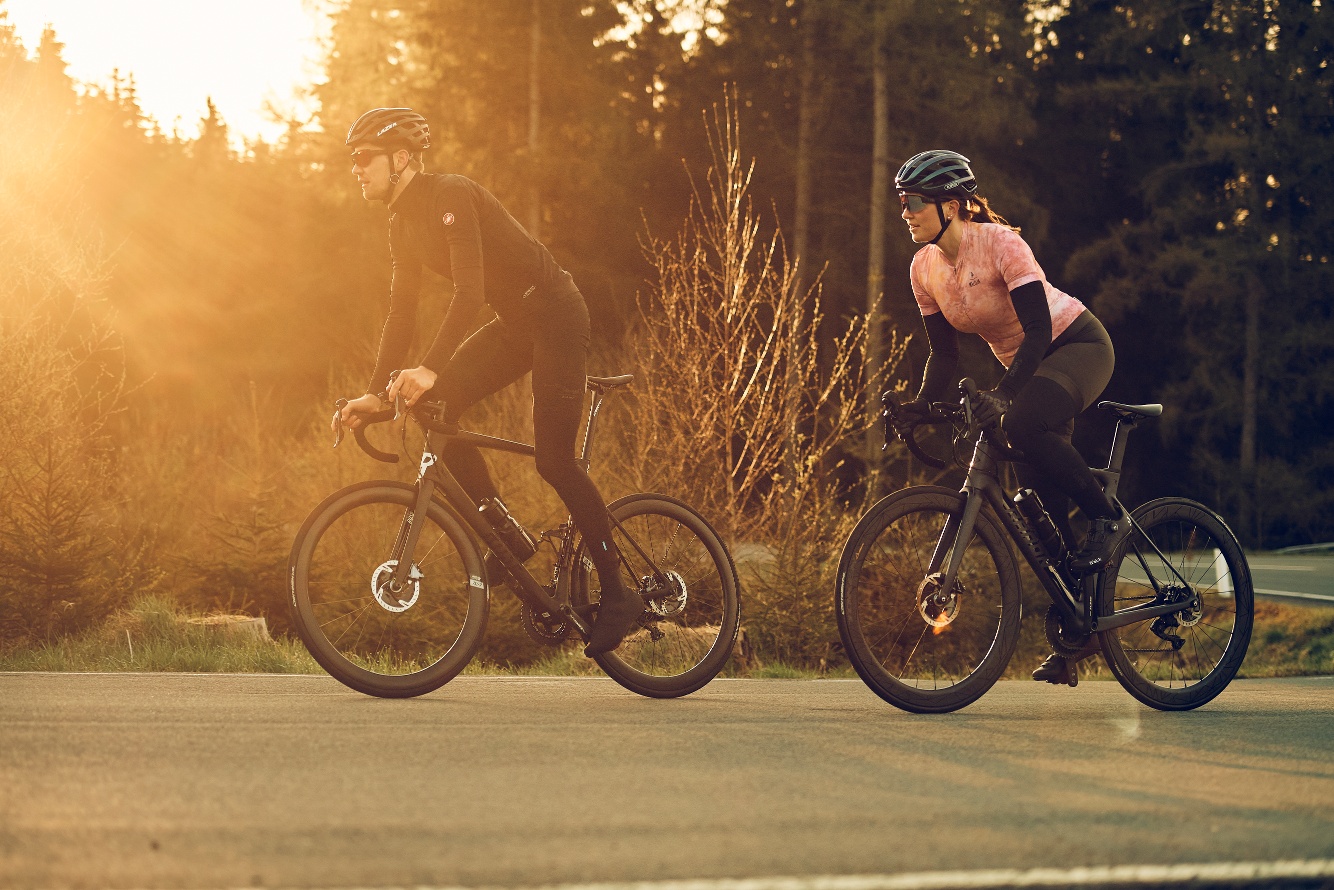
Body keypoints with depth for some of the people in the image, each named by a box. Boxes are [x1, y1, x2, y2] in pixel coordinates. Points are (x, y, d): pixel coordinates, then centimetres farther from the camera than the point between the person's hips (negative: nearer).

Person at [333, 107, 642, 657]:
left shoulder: (449, 196, -21)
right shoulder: (404, 222, 7)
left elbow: (469, 292, -32)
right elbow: (401, 313, 10)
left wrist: (430, 370, -41)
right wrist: (376, 394, 2)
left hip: (554, 313, -9)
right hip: (516, 322, 9)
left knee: (553, 460, -13)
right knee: (435, 406, -7)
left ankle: (617, 596, -4)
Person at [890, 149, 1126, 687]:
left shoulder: (999, 244, -24)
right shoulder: (925, 268, -4)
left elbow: (1038, 329, -30)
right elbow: (944, 355, 1)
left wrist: (1003, 394, -41)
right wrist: (919, 408, -15)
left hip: (1079, 346, -7)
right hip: (1028, 367, 7)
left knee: (1023, 424, -37)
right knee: (1039, 499, 1)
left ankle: (1107, 517, -16)